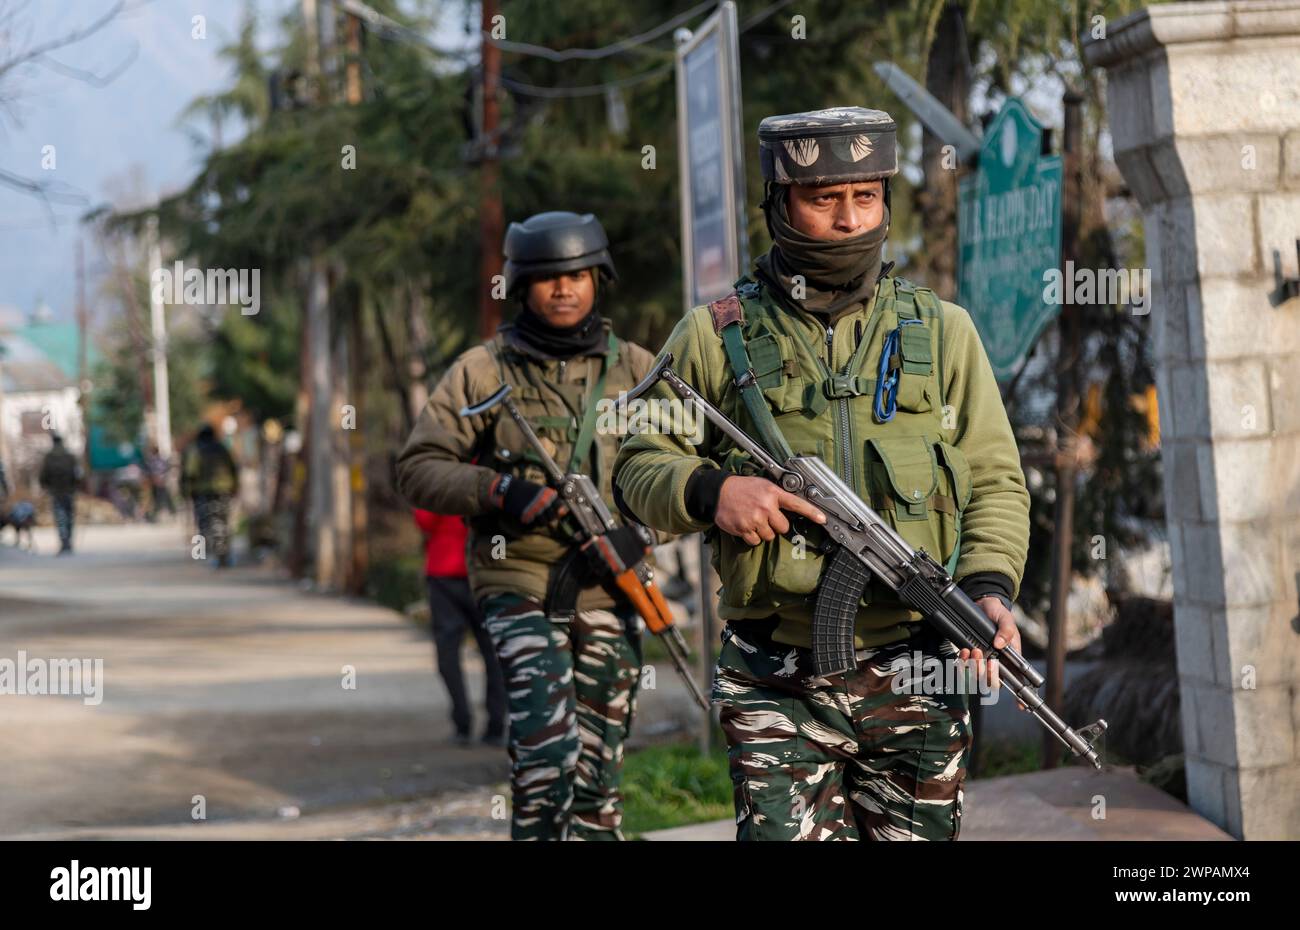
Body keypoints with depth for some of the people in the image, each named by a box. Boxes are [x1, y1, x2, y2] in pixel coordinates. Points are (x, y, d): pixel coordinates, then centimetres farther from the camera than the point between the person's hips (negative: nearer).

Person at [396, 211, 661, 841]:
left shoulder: (634, 370, 8)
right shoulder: (484, 371, 1)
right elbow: (417, 468, -1)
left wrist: (636, 532, -12)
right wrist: (499, 491, -17)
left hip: (609, 592, 3)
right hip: (521, 585, -3)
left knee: (598, 771, 7)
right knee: (548, 753, -18)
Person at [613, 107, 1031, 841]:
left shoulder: (941, 331, 9)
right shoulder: (717, 338, 5)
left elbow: (996, 482, 8)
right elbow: (638, 468, 9)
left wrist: (991, 585, -10)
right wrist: (708, 491, -13)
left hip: (915, 678, 2)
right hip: (777, 691, -1)